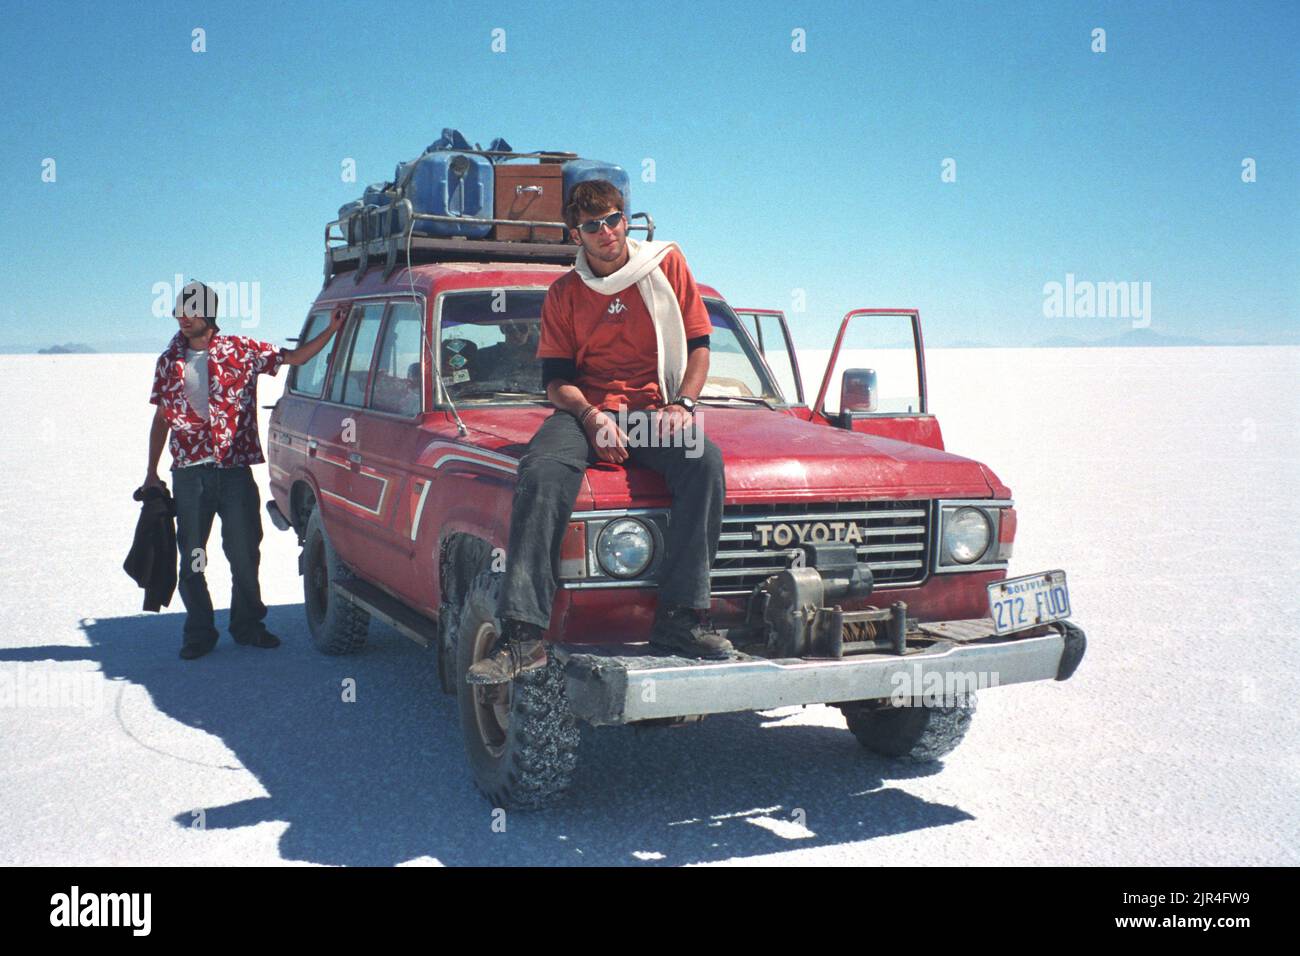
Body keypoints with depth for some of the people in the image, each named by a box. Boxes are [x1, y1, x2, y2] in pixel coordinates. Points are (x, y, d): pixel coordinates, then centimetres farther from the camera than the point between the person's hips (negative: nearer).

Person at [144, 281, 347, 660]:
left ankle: (247, 625, 19)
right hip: (189, 473, 2)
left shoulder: (240, 350, 2)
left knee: (244, 553, 4)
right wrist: (151, 472, 12)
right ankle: (198, 632, 17)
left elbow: (294, 357, 6)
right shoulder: (169, 362, 9)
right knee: (191, 557, 6)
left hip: (235, 470, -2)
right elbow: (161, 419, 14)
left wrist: (331, 330, -5)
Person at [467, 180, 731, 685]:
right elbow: (557, 378, 6)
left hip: (654, 409, 0)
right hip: (585, 410, 0)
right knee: (541, 470, -33)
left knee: (705, 461, -33)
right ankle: (522, 636, -38)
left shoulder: (667, 263, 9)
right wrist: (590, 415, -16)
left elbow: (699, 346, 8)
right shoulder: (564, 293, 11)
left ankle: (681, 618, -31)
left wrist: (681, 404, -10)